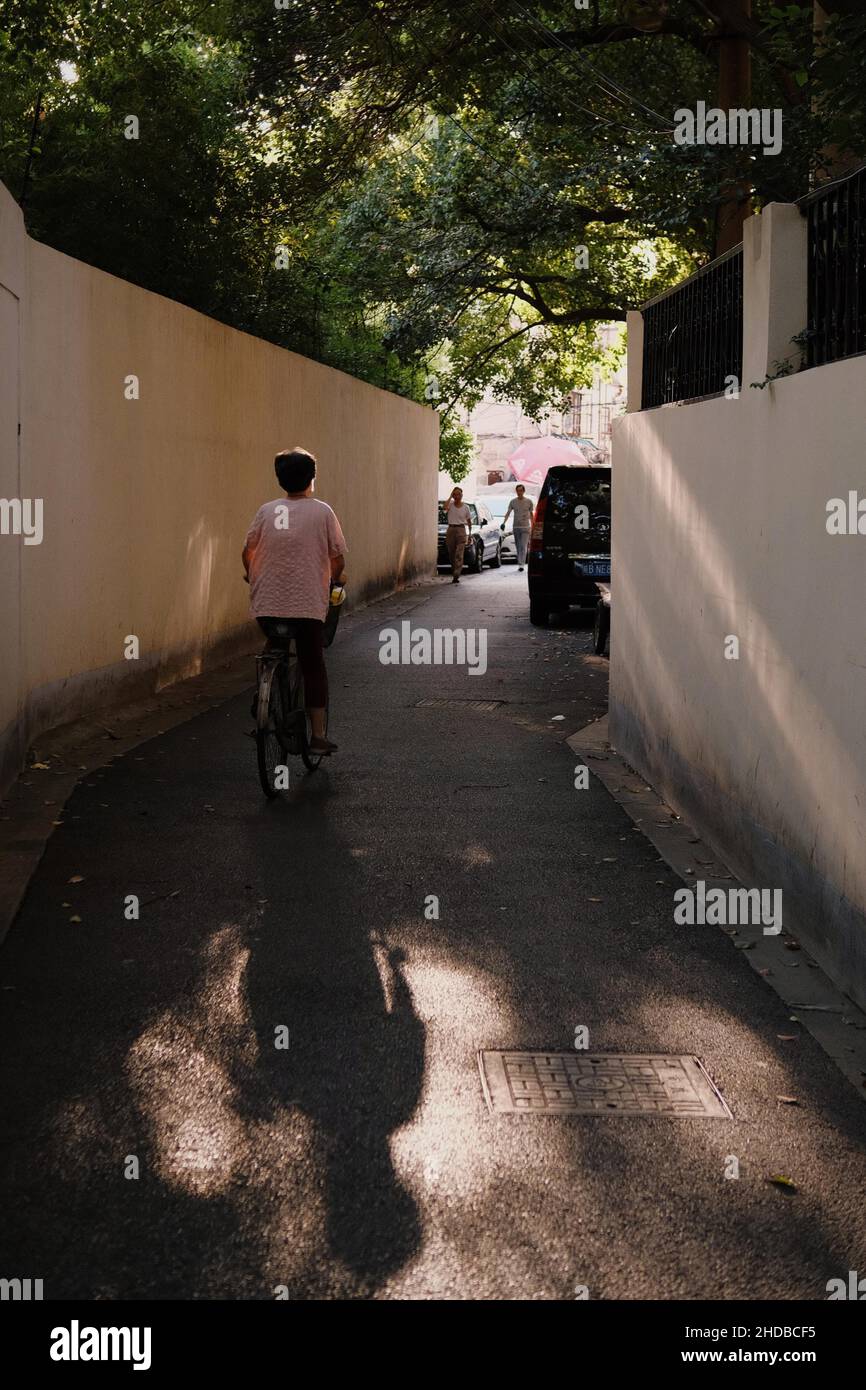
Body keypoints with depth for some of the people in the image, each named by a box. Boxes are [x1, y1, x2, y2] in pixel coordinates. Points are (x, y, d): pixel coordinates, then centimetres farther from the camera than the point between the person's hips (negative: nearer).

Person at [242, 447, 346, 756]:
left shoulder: (267, 511, 5)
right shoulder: (322, 511, 0)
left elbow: (248, 550, 9)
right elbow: (337, 556, 3)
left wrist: (251, 574, 30)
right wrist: (336, 577, 25)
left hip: (267, 602, 2)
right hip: (308, 603, -2)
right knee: (313, 667, 7)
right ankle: (318, 735, 4)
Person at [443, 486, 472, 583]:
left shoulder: (465, 507, 5)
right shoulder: (450, 504, 5)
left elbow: (469, 521, 13)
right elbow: (445, 507, -20)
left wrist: (470, 534, 9)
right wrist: (450, 496, -10)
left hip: (461, 530, -2)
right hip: (451, 529, 2)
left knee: (459, 554, -12)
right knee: (451, 554, 6)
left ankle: (456, 576, -17)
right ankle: (455, 571, 25)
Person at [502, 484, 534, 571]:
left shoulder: (528, 502, 3)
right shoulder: (513, 501, 4)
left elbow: (531, 514, 13)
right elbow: (508, 513, 3)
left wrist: (532, 525, 14)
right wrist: (504, 522, -12)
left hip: (526, 527, -2)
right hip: (516, 527, 2)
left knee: (523, 547, -13)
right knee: (518, 547, 7)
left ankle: (521, 564, -18)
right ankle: (520, 564, 15)